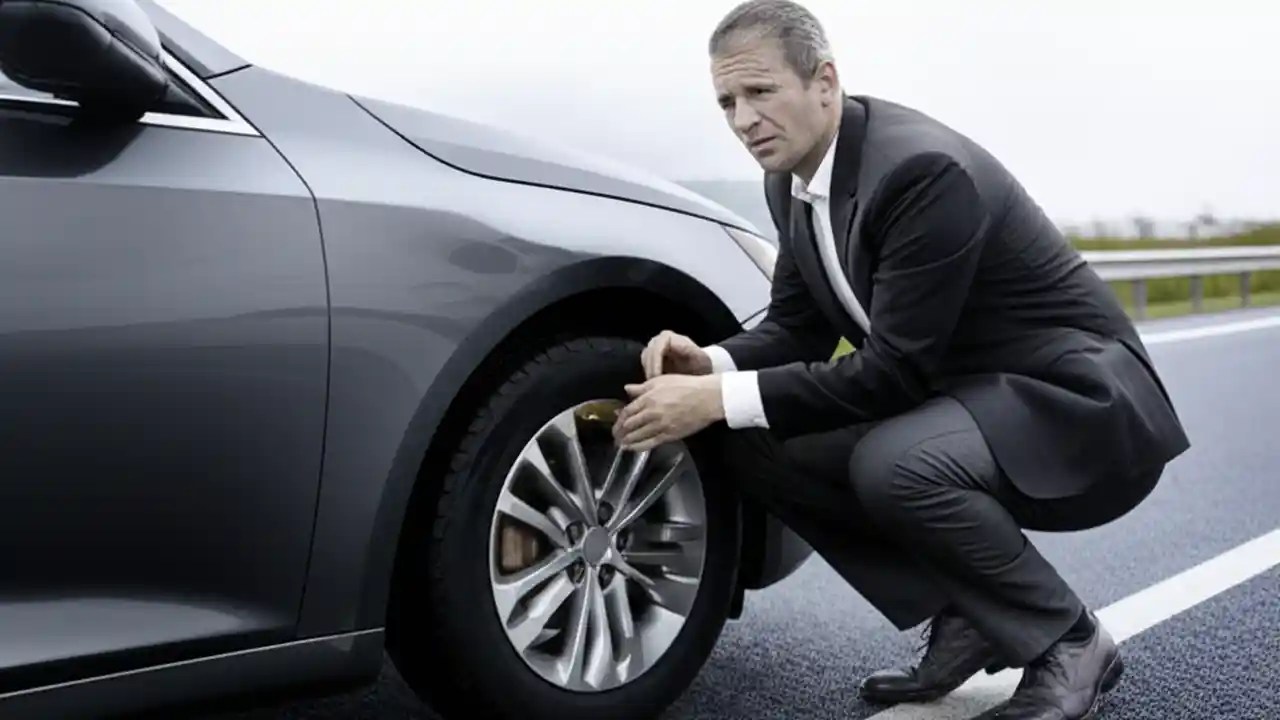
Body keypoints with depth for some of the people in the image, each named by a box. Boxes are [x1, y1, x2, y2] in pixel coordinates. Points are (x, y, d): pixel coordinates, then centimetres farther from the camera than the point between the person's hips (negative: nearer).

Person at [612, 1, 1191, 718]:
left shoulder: (924, 168, -26)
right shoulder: (791, 177, 0)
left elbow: (894, 370, -27)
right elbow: (796, 326, 6)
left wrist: (719, 399, -29)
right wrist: (712, 364, -15)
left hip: (1076, 401, -8)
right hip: (957, 399, 9)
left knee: (892, 464, -35)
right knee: (757, 446, -5)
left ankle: (1070, 642, -8)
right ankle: (964, 618, 6)